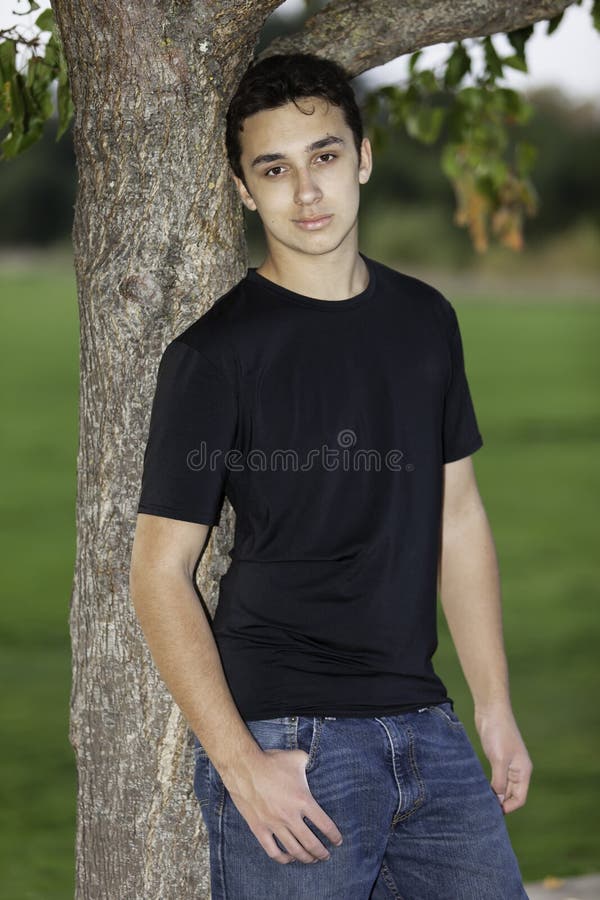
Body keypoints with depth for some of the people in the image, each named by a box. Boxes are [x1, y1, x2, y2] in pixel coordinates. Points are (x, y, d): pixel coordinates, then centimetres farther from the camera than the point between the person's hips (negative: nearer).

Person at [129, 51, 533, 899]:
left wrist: (495, 708, 11)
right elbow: (160, 572, -8)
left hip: (423, 726, 5)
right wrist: (240, 763, -16)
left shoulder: (425, 321, 9)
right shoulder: (215, 352, -8)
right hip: (286, 737, -5)